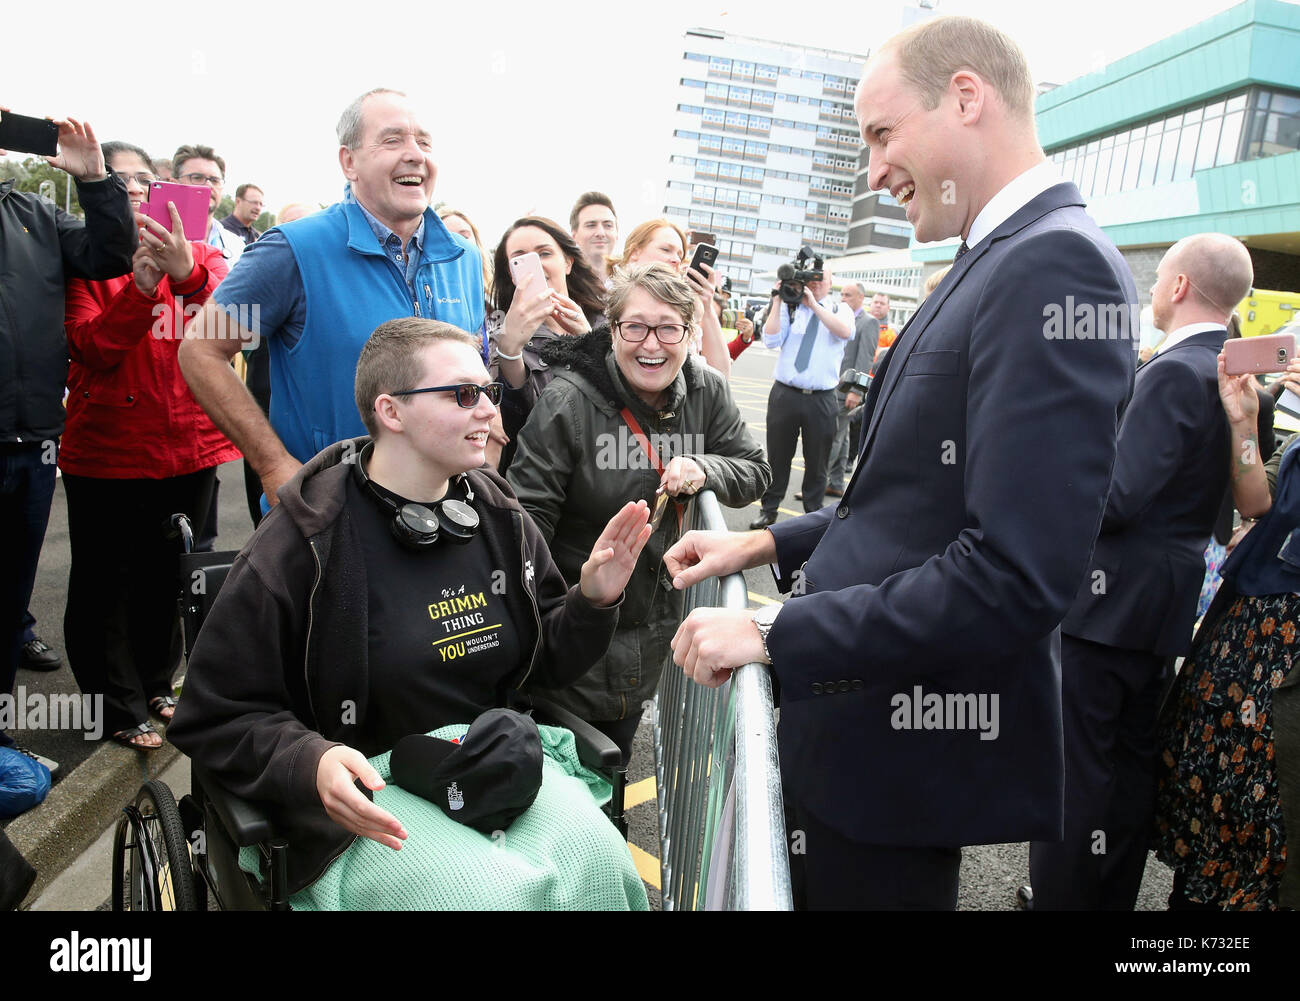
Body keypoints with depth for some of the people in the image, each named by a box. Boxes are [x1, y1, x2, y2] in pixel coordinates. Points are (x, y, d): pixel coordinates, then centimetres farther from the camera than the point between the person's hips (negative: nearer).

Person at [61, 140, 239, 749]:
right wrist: (142, 286, -26)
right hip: (107, 449, -3)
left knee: (167, 575, 16)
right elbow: (93, 349, -13)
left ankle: (154, 687, 35)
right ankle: (120, 710, 21)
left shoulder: (198, 255, 7)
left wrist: (187, 273, -30)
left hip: (188, 446, 3)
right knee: (106, 583, 5)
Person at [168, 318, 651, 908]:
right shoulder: (300, 545, -12)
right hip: (364, 793, -4)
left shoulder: (500, 518, 5)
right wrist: (311, 764, -24)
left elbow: (544, 662, 13)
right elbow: (215, 717, -6)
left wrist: (594, 600, -6)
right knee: (473, 891, -29)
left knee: (599, 854, -20)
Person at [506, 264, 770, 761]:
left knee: (613, 762, 25)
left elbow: (755, 471, 4)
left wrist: (703, 470, -18)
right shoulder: (566, 403, -21)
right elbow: (528, 517, -21)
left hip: (652, 623, 5)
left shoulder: (707, 393, -5)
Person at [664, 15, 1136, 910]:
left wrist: (776, 634, -21)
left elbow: (1016, 575, -28)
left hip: (907, 746, -9)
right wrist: (770, 545, 6)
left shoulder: (1056, 264, -20)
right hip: (871, 704, 9)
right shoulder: (999, 262, 10)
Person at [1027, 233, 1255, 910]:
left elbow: (1116, 500, -24)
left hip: (1110, 600, -10)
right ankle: (1112, 896, 35)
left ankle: (1059, 895, 14)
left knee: (1075, 766, 2)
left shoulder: (1175, 373, -19)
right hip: (1166, 601, 10)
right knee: (1131, 762, 20)